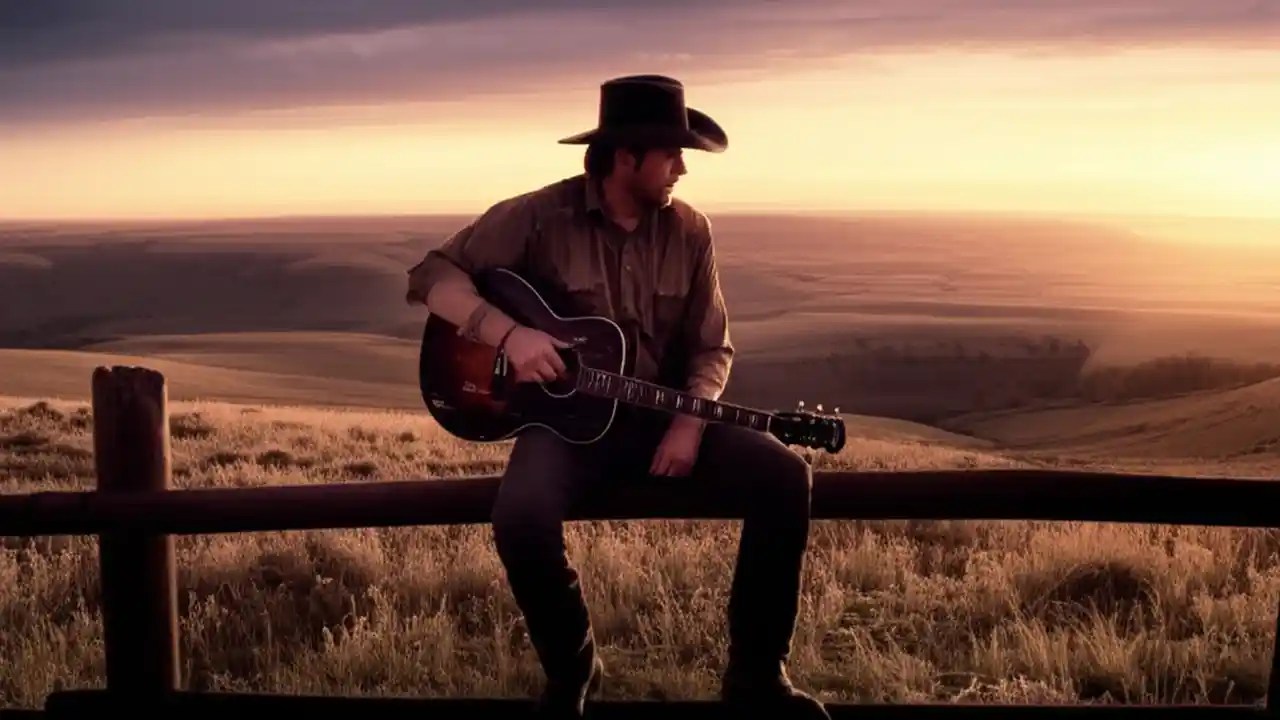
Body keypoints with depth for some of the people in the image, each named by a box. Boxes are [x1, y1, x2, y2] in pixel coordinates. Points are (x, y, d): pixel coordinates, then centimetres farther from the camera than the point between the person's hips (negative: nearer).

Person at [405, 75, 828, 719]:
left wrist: (690, 423, -11)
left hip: (664, 416, 4)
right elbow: (431, 274, -7)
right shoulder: (539, 217, -8)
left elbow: (710, 347, 7)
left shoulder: (689, 230, 3)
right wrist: (508, 332, -23)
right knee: (520, 516, -33)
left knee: (785, 476, -18)